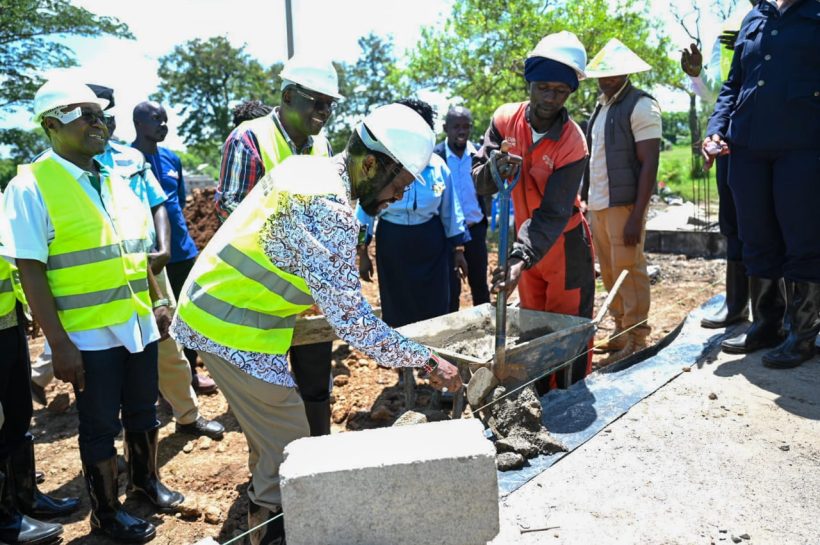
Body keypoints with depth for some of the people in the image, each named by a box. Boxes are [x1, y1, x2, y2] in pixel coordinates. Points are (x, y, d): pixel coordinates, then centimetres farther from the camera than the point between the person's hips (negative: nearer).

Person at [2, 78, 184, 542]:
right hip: (88, 333, -5)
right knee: (101, 426, 10)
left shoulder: (117, 182, 8)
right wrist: (59, 342, -17)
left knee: (143, 413, 20)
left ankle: (147, 480, 43)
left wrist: (159, 301, 13)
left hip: (139, 324, 6)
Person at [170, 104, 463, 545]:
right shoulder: (330, 211, -25)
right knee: (289, 448, 1)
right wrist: (426, 361, -18)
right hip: (235, 330, -10)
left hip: (215, 309, 10)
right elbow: (351, 321, -27)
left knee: (272, 437, 21)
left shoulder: (305, 166, 4)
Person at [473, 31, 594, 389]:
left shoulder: (572, 143, -23)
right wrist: (493, 170, -34)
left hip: (564, 243, -5)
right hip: (526, 238, 5)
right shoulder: (505, 120, -10)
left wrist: (520, 260, -40)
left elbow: (553, 214, -28)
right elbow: (479, 182, -10)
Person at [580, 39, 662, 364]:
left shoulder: (640, 106, -7)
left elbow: (649, 163, -13)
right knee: (609, 273, 12)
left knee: (628, 271, -5)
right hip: (597, 204, 8)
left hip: (623, 204, -8)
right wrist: (586, 200, 14)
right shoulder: (601, 106, 17)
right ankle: (620, 332, 23)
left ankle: (636, 341, 4)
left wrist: (637, 215, -19)